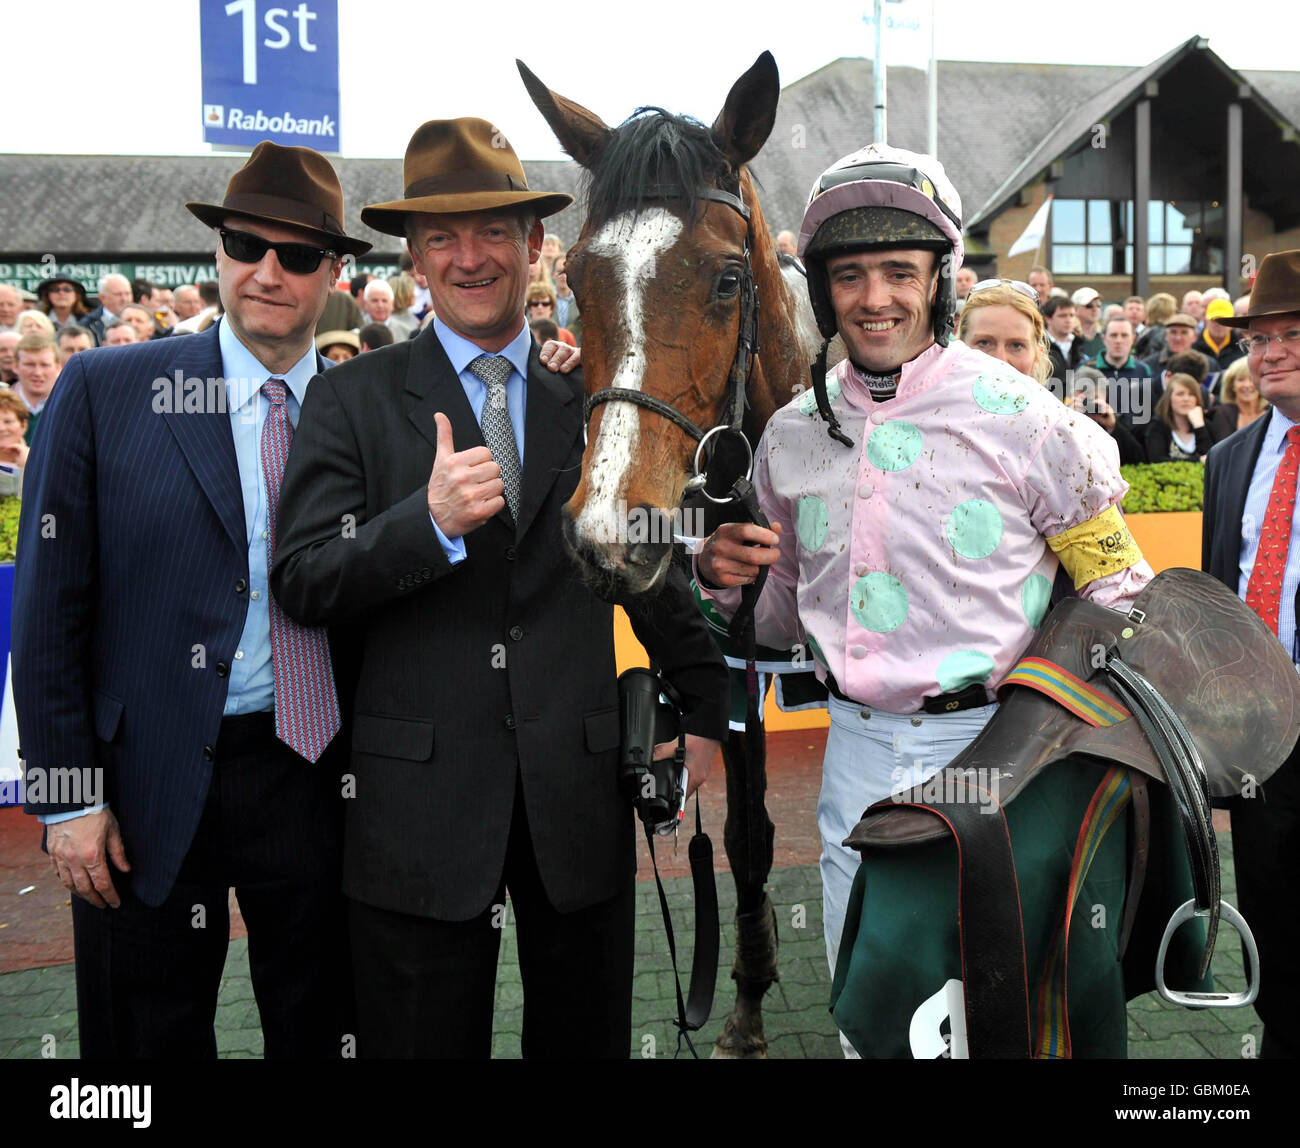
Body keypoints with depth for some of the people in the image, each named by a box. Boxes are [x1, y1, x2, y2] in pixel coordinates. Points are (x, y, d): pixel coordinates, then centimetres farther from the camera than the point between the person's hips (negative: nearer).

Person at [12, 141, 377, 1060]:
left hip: (318, 772, 2)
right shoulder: (104, 391, -4)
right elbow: (50, 605, -4)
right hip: (149, 784, -1)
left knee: (319, 1027, 17)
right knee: (149, 1036, 16)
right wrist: (67, 794, -6)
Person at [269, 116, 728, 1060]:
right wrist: (431, 519, -25)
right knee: (424, 1038, 12)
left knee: (588, 1037, 16)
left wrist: (707, 708, 17)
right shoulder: (354, 399, 0)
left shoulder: (593, 403, 7)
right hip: (420, 798, -2)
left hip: (580, 795, 2)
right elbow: (302, 583, -9)